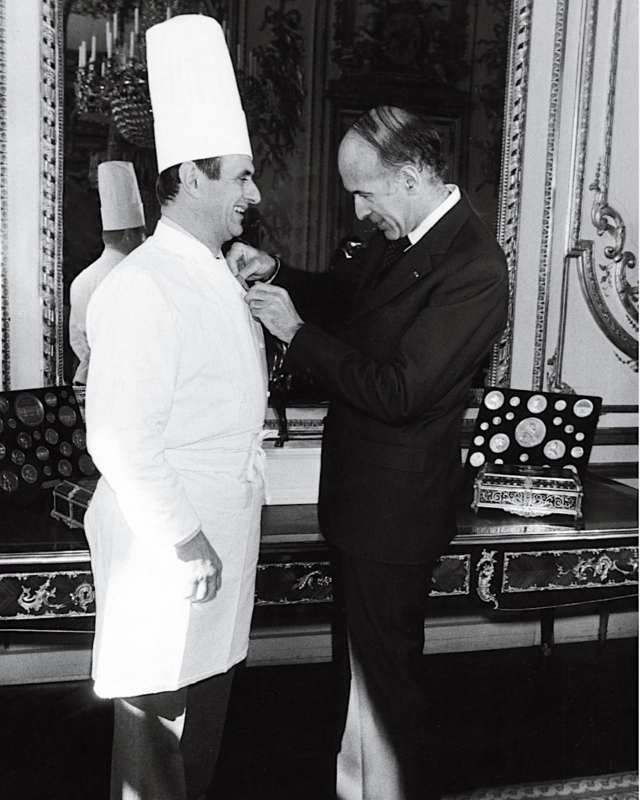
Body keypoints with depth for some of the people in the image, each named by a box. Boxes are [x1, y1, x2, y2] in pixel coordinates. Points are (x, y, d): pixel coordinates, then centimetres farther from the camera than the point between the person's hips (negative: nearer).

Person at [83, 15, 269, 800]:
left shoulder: (215, 276, 11)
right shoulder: (142, 289, -20)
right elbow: (121, 440, -24)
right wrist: (184, 543, -20)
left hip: (222, 530, 9)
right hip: (171, 543, -9)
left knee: (206, 688, 23)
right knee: (157, 708, 8)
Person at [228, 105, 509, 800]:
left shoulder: (472, 269, -23)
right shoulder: (401, 237, 4)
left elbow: (398, 393, -27)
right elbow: (343, 294, 19)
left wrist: (296, 331, -20)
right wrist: (275, 274, 1)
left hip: (393, 503, -9)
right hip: (360, 490, 9)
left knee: (387, 669, 8)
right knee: (364, 655, 23)